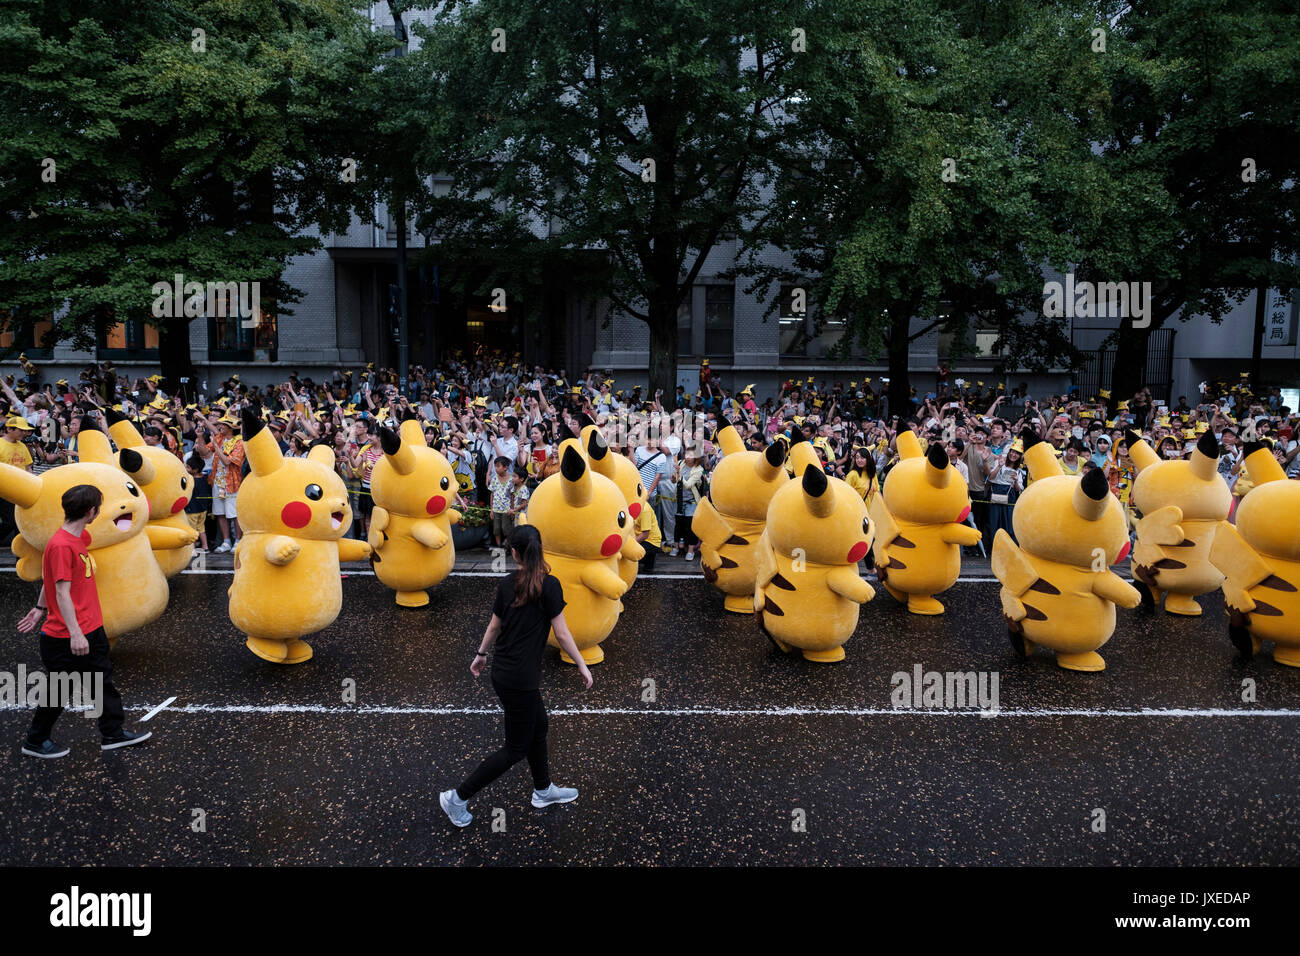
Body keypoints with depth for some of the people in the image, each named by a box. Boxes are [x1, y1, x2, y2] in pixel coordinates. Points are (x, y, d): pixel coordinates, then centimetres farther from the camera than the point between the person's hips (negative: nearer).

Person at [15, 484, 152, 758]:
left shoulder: (82, 537, 6)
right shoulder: (61, 545, -22)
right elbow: (62, 593, -24)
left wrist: (40, 608, 24)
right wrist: (75, 633, -26)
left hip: (92, 628, 9)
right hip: (66, 637, -9)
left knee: (103, 681, 16)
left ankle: (113, 734, 27)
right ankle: (35, 742, 27)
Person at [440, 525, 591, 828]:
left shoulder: (506, 583, 1)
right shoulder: (549, 585, -17)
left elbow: (494, 626, 12)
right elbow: (561, 634, -14)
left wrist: (481, 655, 28)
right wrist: (582, 665, -3)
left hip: (502, 671, 7)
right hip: (521, 678, -7)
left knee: (538, 726, 23)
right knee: (516, 748, 7)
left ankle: (543, 790, 37)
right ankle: (458, 797, 11)